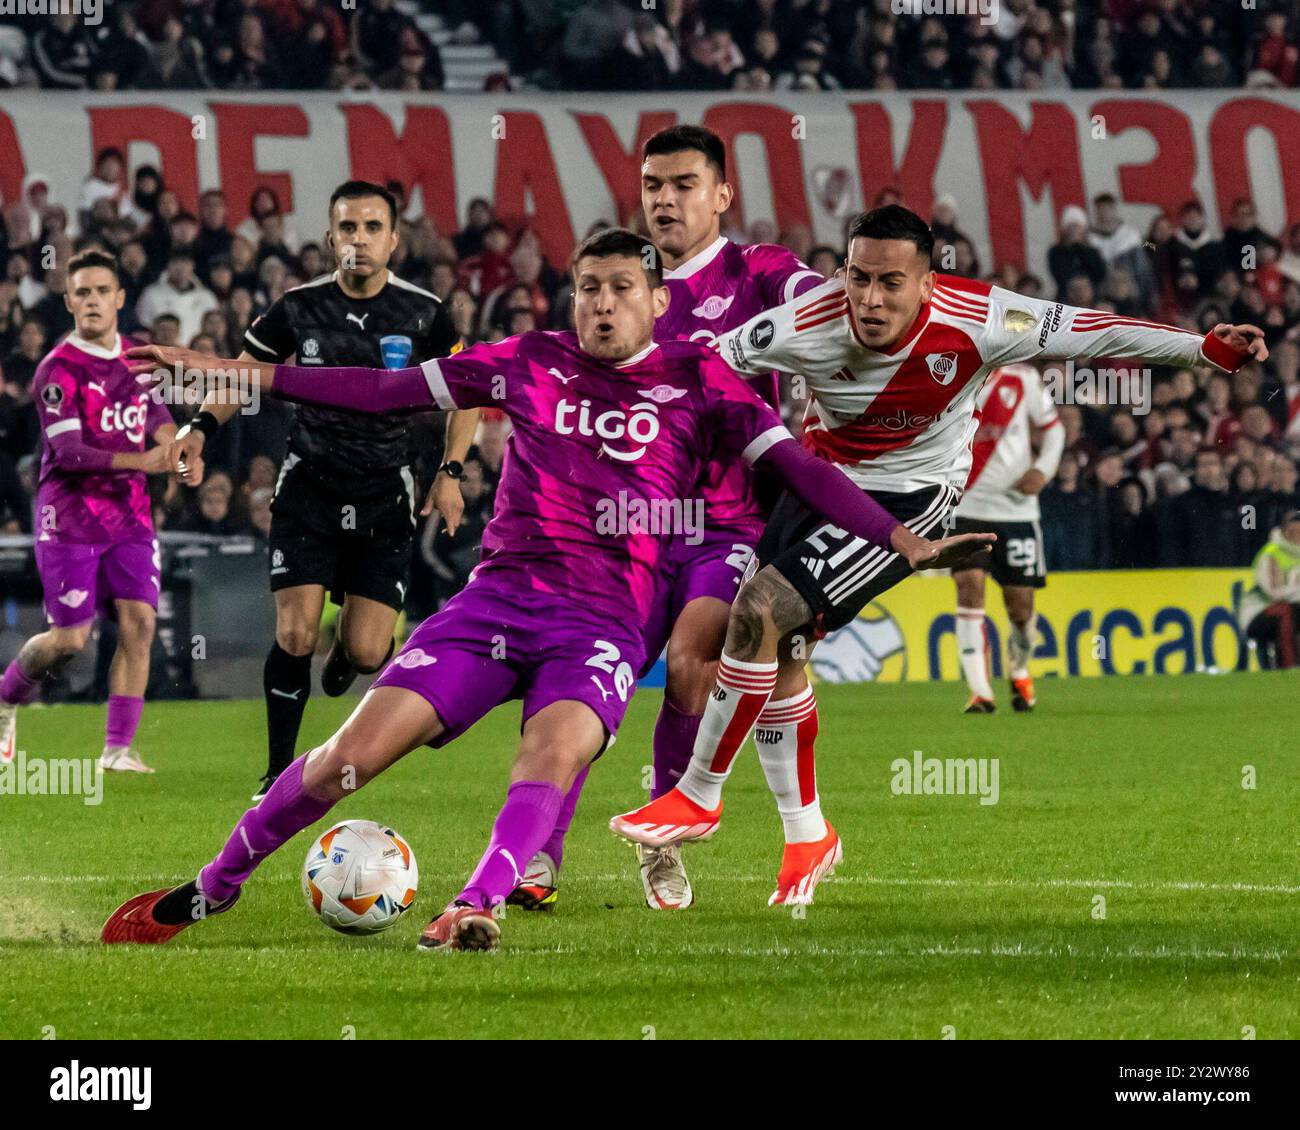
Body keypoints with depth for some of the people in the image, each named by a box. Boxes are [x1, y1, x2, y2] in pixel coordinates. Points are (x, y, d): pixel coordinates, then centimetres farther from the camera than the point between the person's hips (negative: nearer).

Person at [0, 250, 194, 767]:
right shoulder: (59, 369, -12)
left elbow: (155, 414, 24)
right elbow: (69, 452, -19)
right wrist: (141, 461, -30)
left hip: (131, 518, 5)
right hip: (70, 519, -5)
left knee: (138, 622, -10)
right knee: (70, 639, -6)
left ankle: (118, 748, -6)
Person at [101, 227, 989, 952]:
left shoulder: (698, 380, 4)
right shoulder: (533, 363, 10)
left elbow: (796, 464, -2)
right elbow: (386, 391, 13)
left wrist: (904, 540, -14)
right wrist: (235, 372, 11)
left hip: (603, 622, -2)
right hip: (497, 596, 2)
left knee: (555, 748, -35)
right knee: (356, 750, -11)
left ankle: (476, 908, -51)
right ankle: (210, 890, 5)